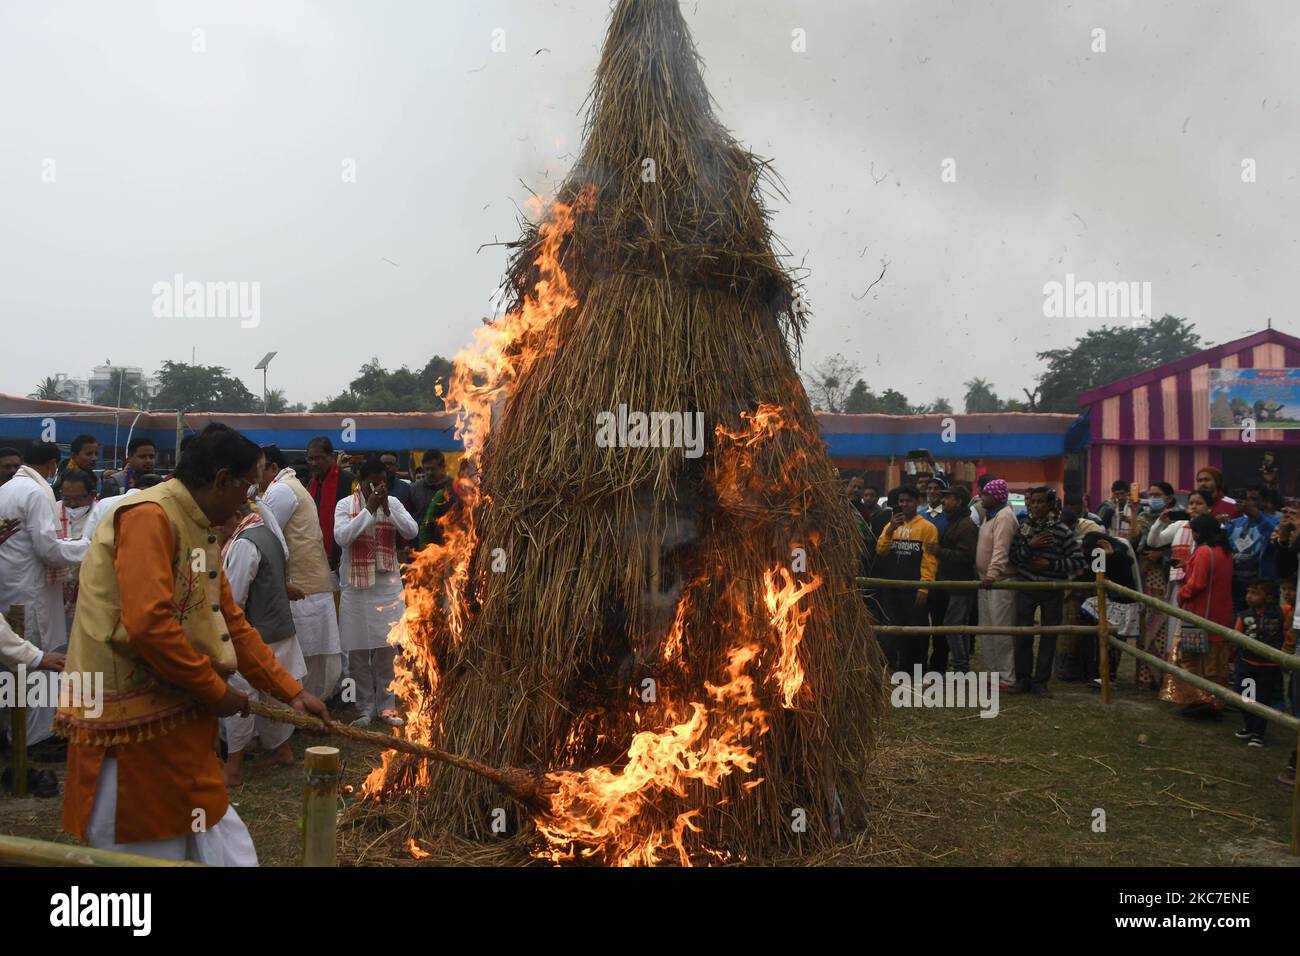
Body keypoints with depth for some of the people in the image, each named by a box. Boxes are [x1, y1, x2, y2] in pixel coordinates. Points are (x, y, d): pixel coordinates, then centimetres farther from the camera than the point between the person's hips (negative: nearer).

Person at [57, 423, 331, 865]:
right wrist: (217, 692, -15)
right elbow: (147, 625, -27)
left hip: (180, 725, 9)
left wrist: (292, 692, 14)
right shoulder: (148, 516, -17)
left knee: (222, 848, 11)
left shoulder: (199, 530, 15)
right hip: (133, 728, -9)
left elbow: (233, 624, 18)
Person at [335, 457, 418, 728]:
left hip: (388, 584, 2)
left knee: (387, 649, 4)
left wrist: (386, 508, -16)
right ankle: (365, 708, 13)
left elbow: (411, 531, -7)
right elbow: (342, 537, -16)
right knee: (358, 651, 2)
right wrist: (369, 509, -17)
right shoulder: (345, 505, -2)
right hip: (356, 586, -1)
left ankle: (385, 706, 14)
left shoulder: (393, 503, 5)